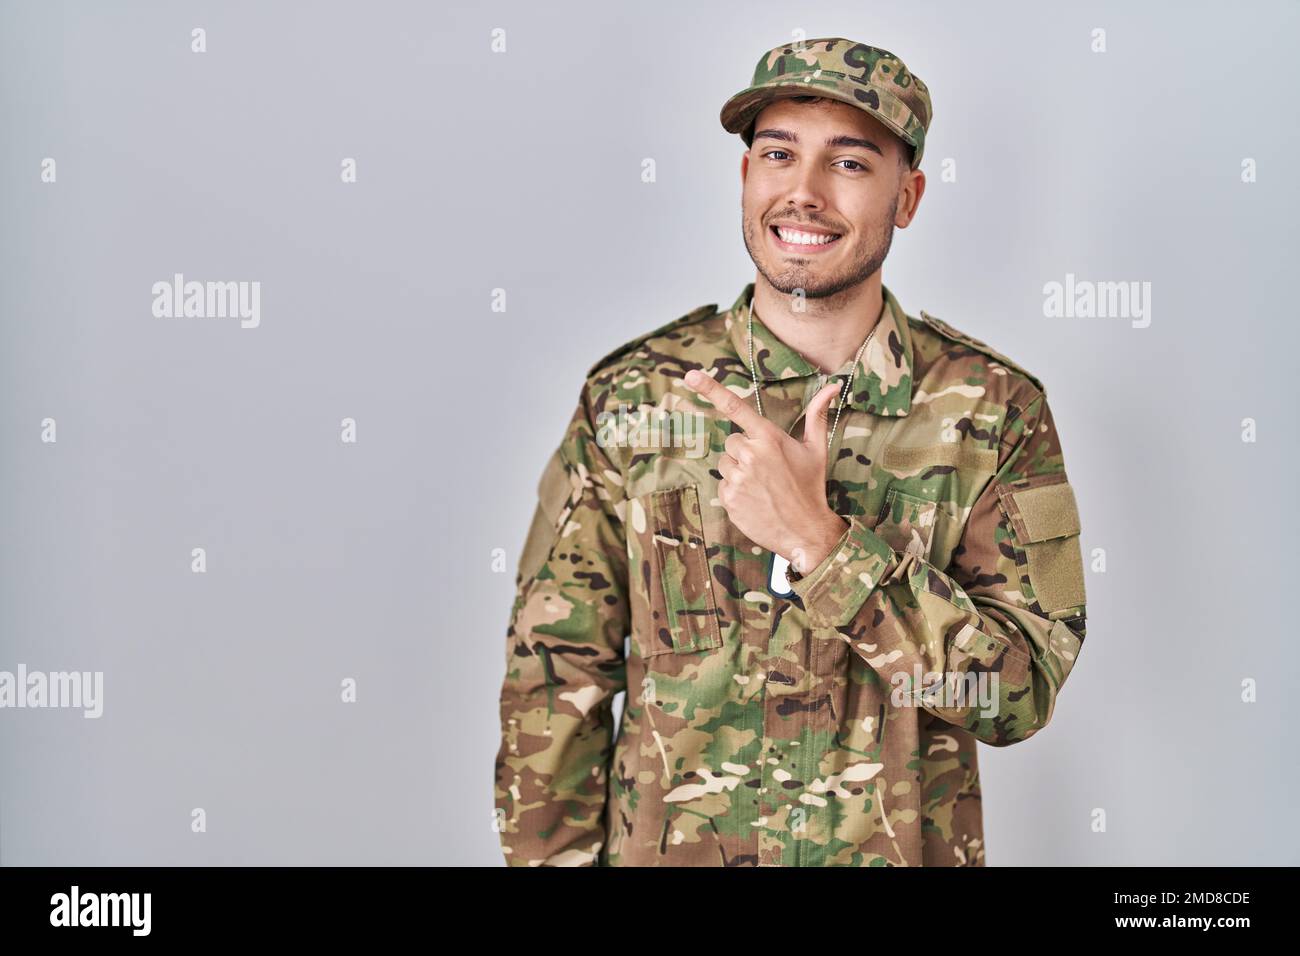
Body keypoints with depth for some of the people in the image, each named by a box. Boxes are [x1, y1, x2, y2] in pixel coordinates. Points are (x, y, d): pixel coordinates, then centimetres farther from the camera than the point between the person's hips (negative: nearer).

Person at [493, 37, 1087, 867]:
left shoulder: (997, 410, -9)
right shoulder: (628, 394, -8)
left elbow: (1022, 693, -15)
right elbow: (555, 684, -6)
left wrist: (820, 541, -24)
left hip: (905, 846, 0)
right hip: (664, 844, 0)